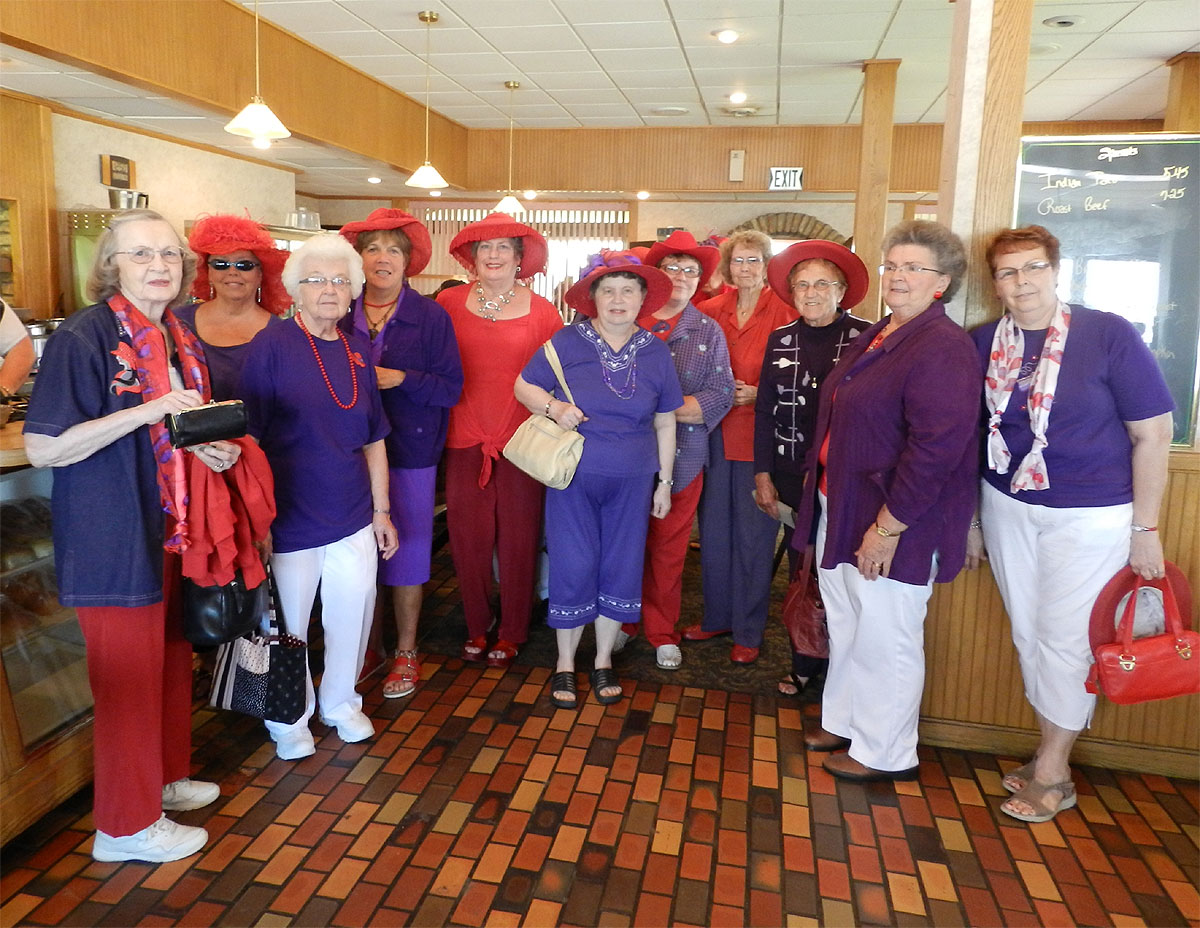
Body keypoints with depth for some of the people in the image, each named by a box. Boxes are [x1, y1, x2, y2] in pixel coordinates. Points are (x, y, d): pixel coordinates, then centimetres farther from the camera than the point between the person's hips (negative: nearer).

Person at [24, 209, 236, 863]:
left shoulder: (177, 338, 10)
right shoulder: (82, 337, -15)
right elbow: (42, 449, -21)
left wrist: (209, 448, 1)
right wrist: (149, 412, -26)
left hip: (169, 529, 8)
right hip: (112, 536, -8)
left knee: (171, 661, 18)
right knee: (128, 679, 3)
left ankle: (164, 777, 38)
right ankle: (126, 825, 21)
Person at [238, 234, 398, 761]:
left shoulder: (357, 351, 6)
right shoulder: (271, 346, -10)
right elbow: (247, 438, -11)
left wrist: (381, 510, 11)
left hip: (353, 519, 5)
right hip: (291, 519, -4)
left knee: (353, 615, 14)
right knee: (287, 627, 9)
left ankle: (340, 702, 40)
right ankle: (289, 721, 33)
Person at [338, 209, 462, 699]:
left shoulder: (431, 316, -3)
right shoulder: (339, 314, 3)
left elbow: (451, 388, -6)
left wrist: (401, 379, -19)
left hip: (410, 450, -2)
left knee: (406, 547, 6)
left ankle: (406, 652, 22)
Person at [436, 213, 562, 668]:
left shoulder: (540, 310, 1)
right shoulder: (449, 303, 3)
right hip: (465, 438, 1)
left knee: (517, 536, 7)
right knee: (468, 535, 6)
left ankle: (511, 632, 23)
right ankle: (476, 628, 25)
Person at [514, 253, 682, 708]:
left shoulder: (655, 352, 3)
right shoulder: (568, 341, -4)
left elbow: (665, 421, 9)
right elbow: (523, 386, 1)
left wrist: (664, 481, 10)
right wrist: (553, 406, -19)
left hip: (632, 481, 2)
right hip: (573, 475, -2)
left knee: (620, 567, 9)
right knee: (573, 567, 1)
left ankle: (603, 661, 28)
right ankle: (565, 664, 21)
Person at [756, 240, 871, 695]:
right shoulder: (781, 340, 8)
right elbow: (764, 412, 9)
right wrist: (763, 474, 5)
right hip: (793, 478, 4)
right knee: (802, 573, 11)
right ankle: (804, 666, 26)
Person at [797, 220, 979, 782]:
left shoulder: (944, 349, -18)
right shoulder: (875, 338, 11)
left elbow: (933, 450, -24)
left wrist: (886, 528, -22)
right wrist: (829, 505, 15)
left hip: (893, 525, -9)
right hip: (842, 509, 9)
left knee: (885, 636, 5)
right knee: (845, 623, 20)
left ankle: (885, 752, 24)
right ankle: (844, 720, 39)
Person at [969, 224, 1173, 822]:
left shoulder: (1109, 335, -11)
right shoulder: (984, 344, 0)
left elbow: (1153, 434, -8)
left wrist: (1145, 529, -9)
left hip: (1090, 516, -4)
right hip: (1007, 508, 4)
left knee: (1063, 640, 1)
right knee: (1027, 635, 11)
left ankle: (1052, 773, 20)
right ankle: (1049, 756, 29)